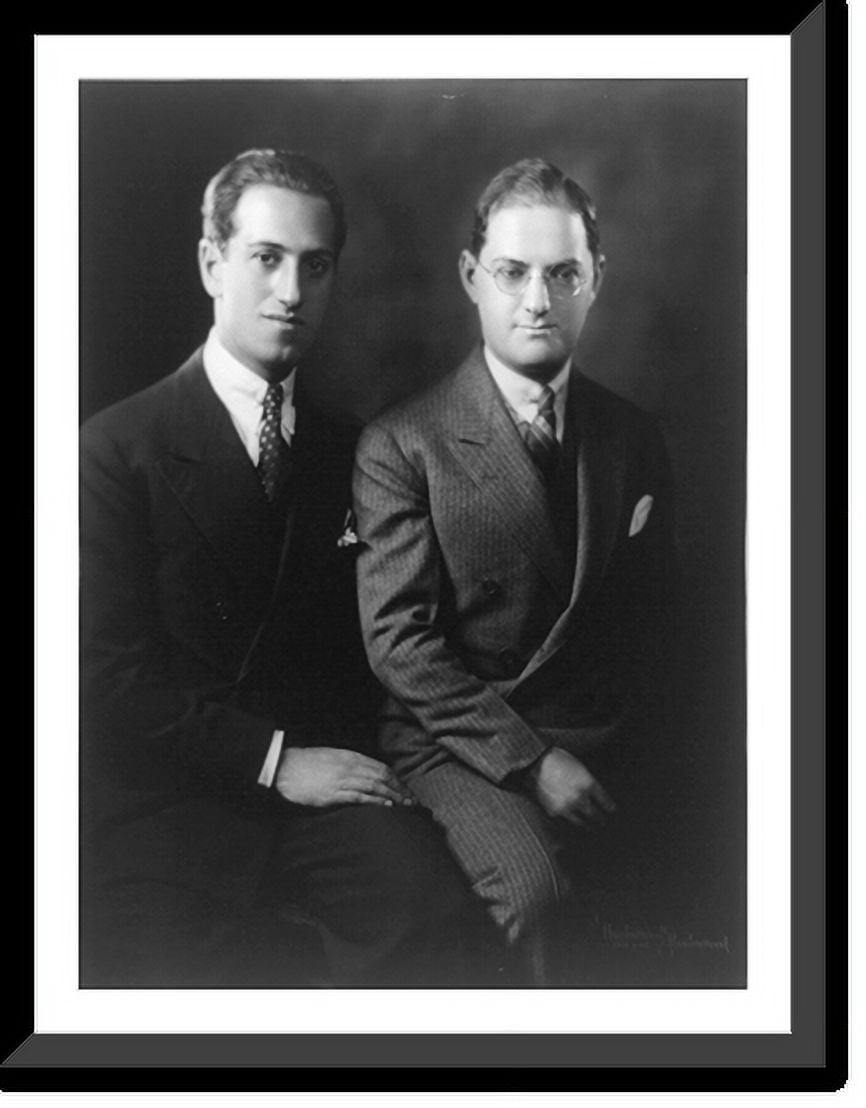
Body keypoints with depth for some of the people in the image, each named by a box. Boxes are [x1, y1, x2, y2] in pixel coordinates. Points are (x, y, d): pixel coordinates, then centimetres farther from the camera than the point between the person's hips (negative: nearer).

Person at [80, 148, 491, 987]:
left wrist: (336, 753, -3)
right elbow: (113, 668, -7)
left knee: (429, 905, -24)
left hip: (317, 770, 3)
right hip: (164, 798, -3)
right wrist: (275, 760, -14)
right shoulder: (117, 448, -1)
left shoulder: (347, 452, 12)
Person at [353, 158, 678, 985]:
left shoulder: (633, 436, 11)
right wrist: (530, 760, -15)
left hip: (606, 740, 4)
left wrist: (622, 744, -1)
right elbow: (397, 639, -8)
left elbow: (650, 617, 15)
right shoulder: (401, 446, -3)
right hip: (462, 740, -4)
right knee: (533, 891, -31)